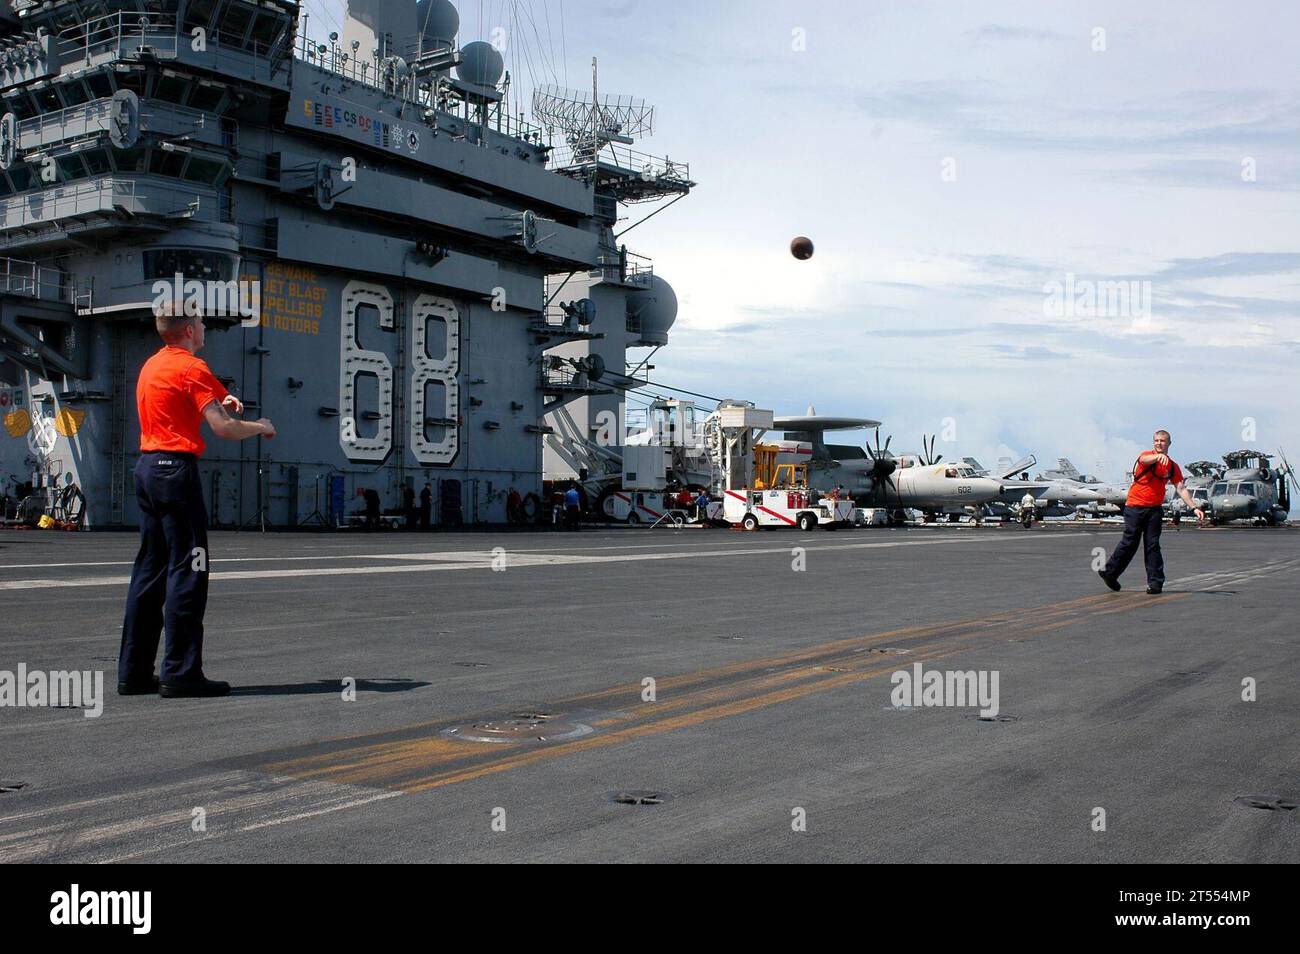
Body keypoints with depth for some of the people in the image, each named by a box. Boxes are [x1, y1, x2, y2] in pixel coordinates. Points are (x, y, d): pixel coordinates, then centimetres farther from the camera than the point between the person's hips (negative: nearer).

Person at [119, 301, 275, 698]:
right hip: (176, 470, -9)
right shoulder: (192, 367, -10)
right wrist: (259, 427, 2)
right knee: (188, 569, -6)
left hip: (146, 467, 9)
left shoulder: (151, 366, 17)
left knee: (150, 569, 11)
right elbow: (224, 429, -17)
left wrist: (218, 404, 20)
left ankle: (134, 671, 15)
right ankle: (180, 673, -6)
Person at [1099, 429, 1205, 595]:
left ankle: (1155, 582, 3)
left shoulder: (1173, 467, 9)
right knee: (1129, 543, -2)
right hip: (1135, 506, -3)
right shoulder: (1147, 455, -5)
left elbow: (1181, 489, 8)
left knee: (1152, 545, 1)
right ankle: (1109, 572, 13)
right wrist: (1159, 456, -54)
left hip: (1155, 509, 3)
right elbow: (1145, 460, -31)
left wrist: (1194, 507, -2)